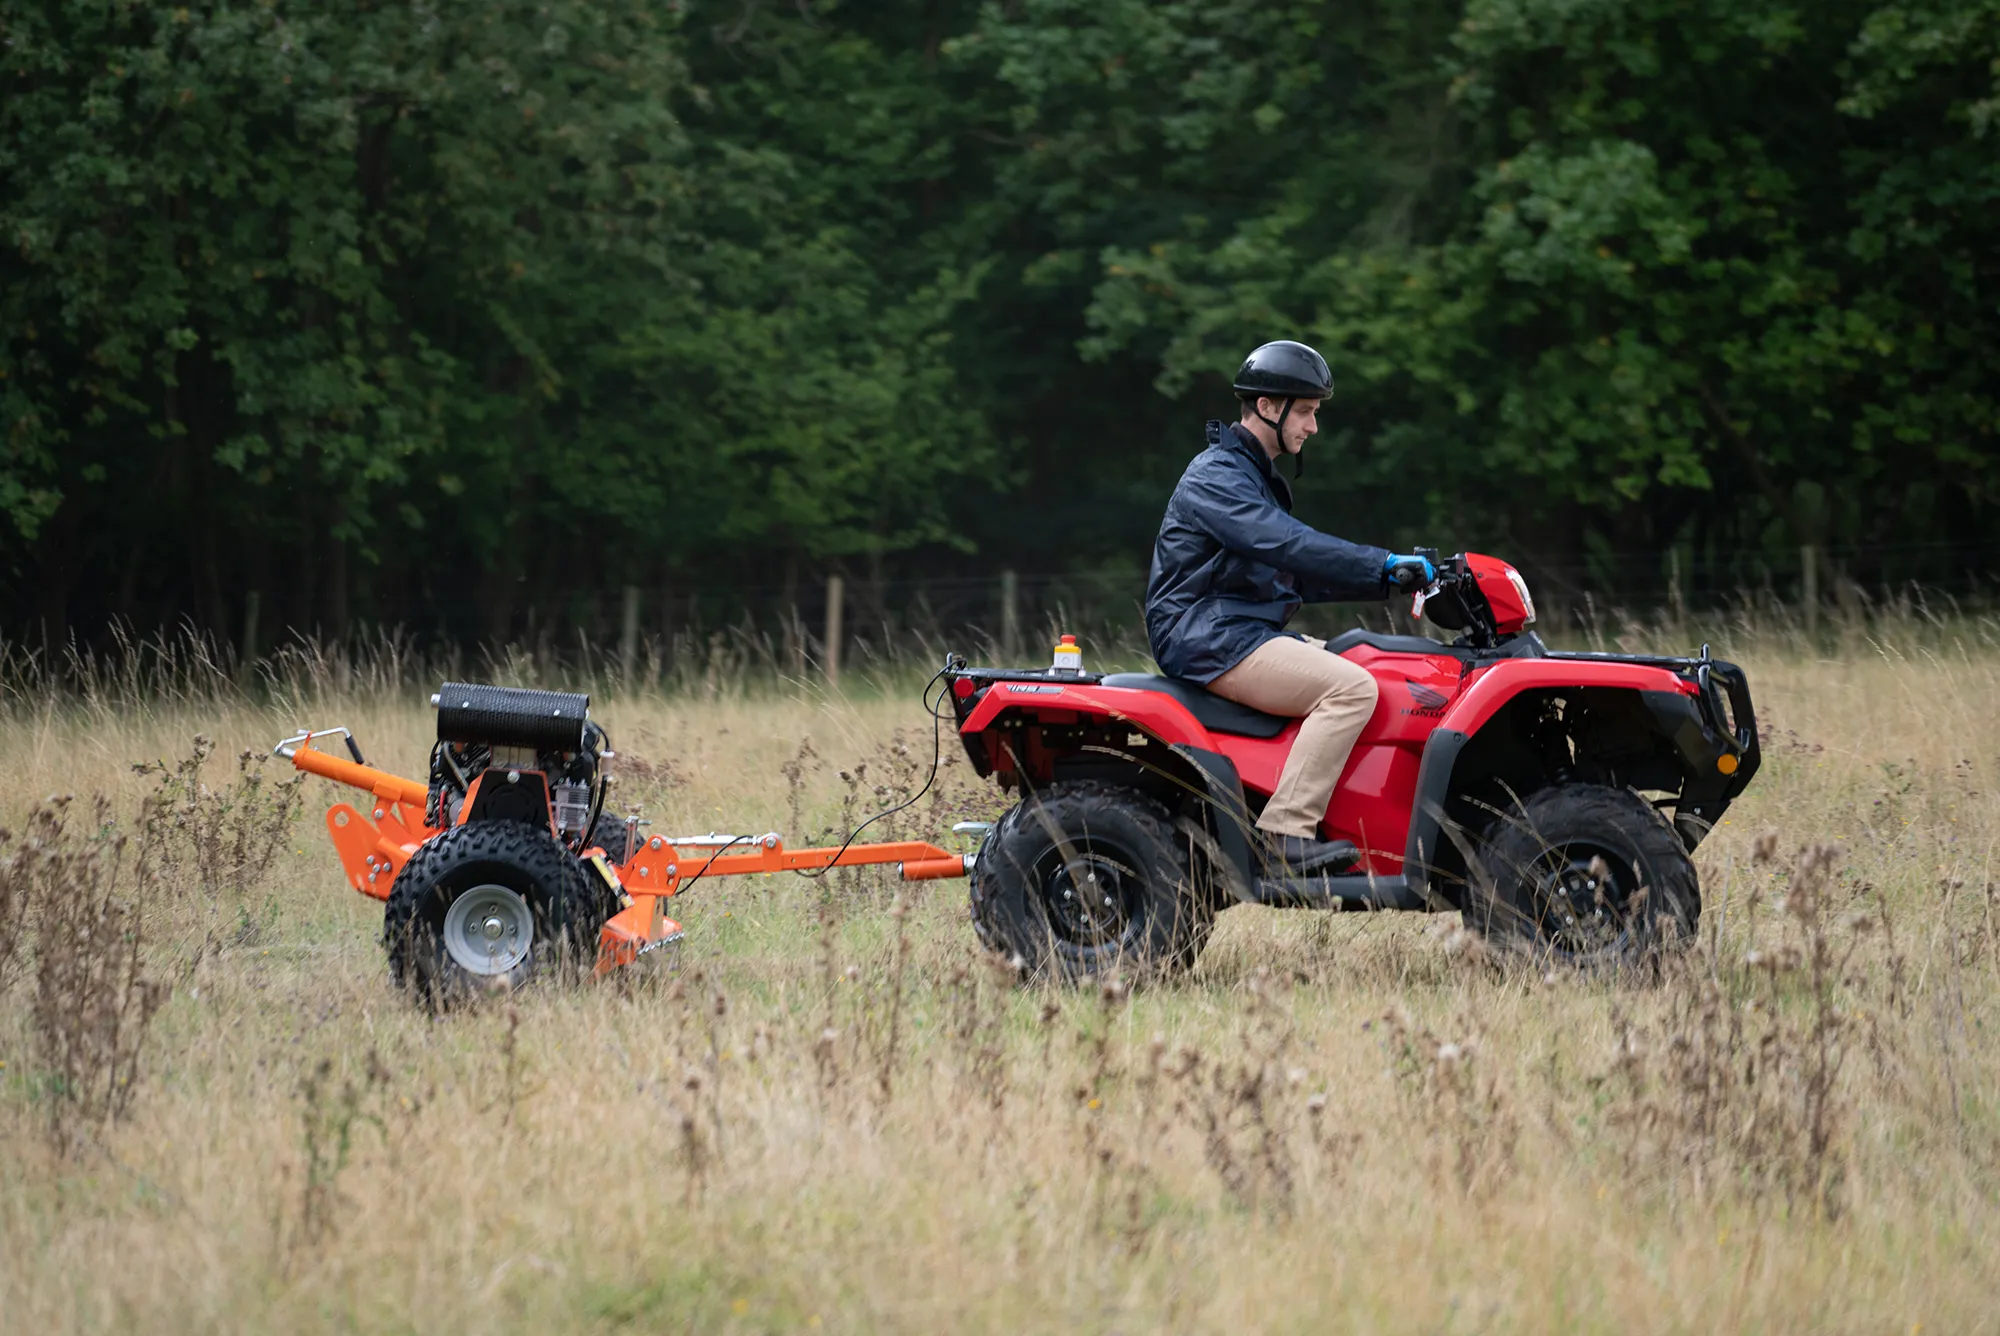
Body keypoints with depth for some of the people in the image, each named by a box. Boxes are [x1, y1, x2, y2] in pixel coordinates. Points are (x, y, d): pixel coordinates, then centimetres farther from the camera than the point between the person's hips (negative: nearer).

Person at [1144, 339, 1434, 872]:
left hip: (1246, 633, 11)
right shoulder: (1216, 475, -11)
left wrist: (1386, 580, 11)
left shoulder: (1259, 479, 23)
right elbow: (1285, 545, -25)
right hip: (1208, 639, -11)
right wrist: (1385, 563, -26)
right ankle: (1286, 832, -29)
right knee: (1351, 688, -24)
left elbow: (1295, 574, 23)